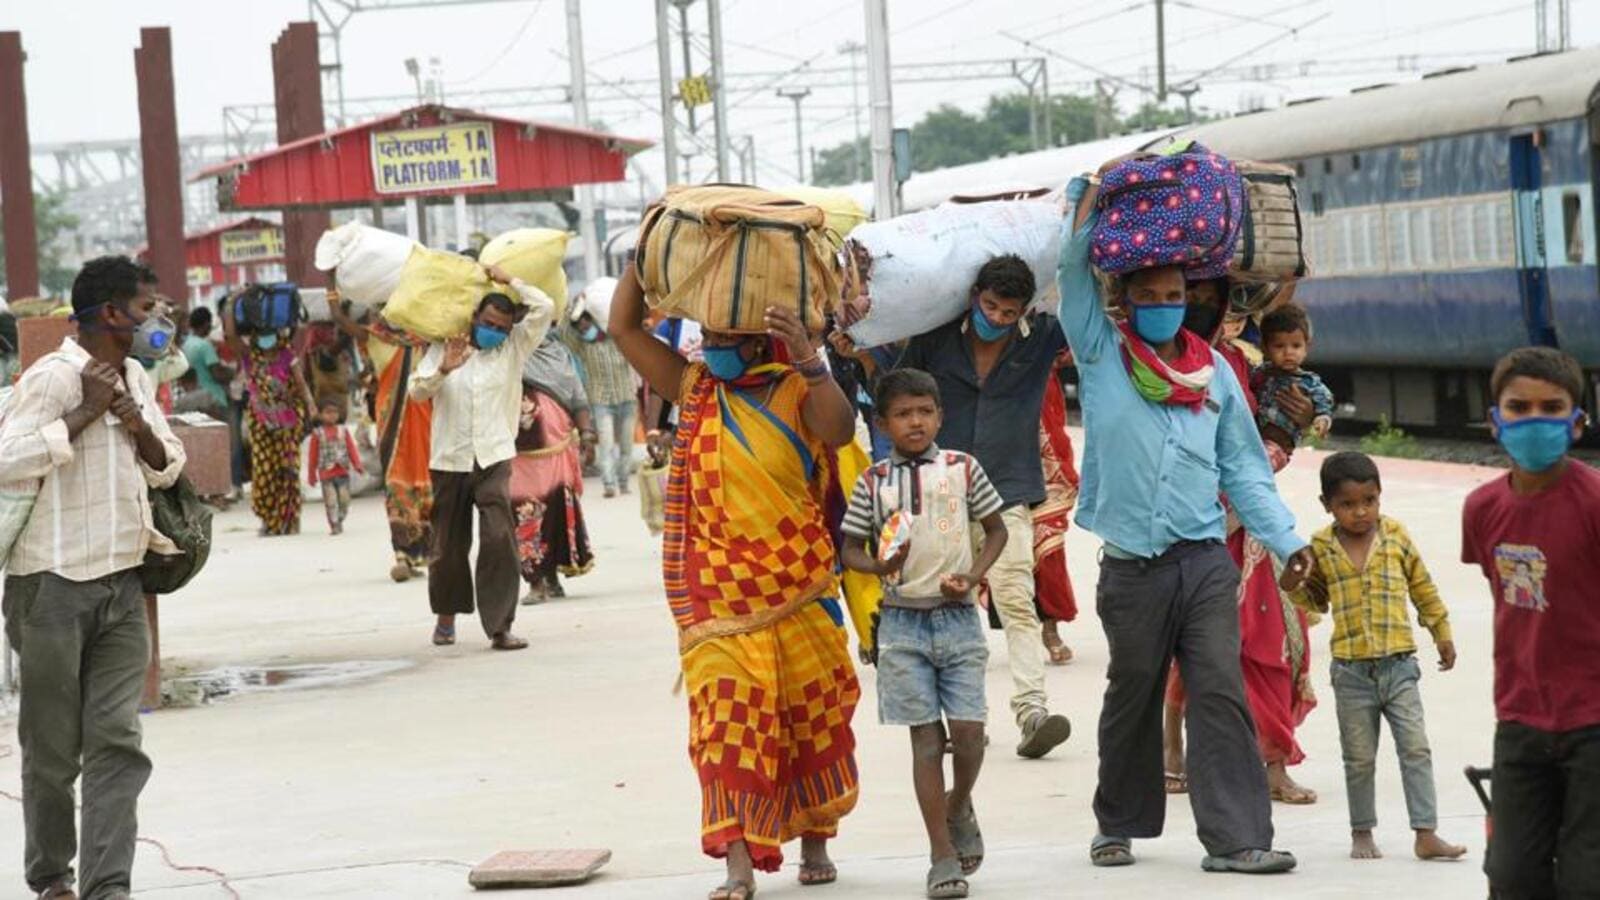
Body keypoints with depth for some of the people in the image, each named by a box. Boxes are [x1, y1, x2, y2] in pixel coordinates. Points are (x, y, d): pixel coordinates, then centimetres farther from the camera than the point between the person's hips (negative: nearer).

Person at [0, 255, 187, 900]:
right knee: (53, 745, 5)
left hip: (121, 582, 7)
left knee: (116, 741, -2)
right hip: (55, 585, -7)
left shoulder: (135, 378, 12)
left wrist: (140, 428, -3)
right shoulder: (54, 377, -13)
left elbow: (169, 468, 17)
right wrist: (86, 414, -20)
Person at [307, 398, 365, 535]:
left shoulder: (343, 431, 7)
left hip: (343, 472, 2)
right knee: (330, 501, -6)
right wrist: (312, 475, 5)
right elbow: (313, 455, 3)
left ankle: (340, 521, 22)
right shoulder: (317, 433, 0)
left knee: (344, 499, 3)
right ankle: (334, 525, 0)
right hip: (326, 474, -2)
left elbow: (351, 449, 7)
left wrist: (357, 465, -4)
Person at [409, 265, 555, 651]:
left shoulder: (513, 350, 8)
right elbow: (418, 390, -2)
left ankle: (499, 626, -16)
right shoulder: (444, 349, 9)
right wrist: (443, 370, -20)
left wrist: (508, 280, 4)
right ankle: (446, 616, 31)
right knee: (449, 544, 10)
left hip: (494, 460, -1)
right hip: (449, 460, 1)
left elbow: (545, 307, 1)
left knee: (499, 539, -17)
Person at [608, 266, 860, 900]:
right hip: (718, 601, 1)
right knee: (727, 721, -8)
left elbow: (839, 431, -22)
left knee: (810, 716, 10)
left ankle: (815, 841, 28)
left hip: (798, 593, -1)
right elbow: (624, 328, 6)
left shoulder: (795, 391, -1)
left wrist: (809, 361, -34)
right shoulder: (693, 388, 7)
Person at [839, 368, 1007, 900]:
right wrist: (879, 567, -14)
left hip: (958, 617, 0)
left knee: (968, 730, -6)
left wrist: (974, 575, -5)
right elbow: (849, 549, 7)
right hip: (903, 621, 0)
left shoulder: (963, 469, 3)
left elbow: (996, 529, 11)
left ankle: (959, 807, 27)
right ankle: (943, 856, 4)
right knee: (925, 738, 0)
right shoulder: (872, 483, 3)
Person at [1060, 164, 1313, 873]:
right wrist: (1097, 186, -5)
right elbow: (1074, 267, -3)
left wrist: (1285, 539, 4)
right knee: (1132, 698, 10)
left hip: (1205, 562, 1)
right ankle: (1120, 825, 25)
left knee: (1221, 695, -7)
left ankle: (1235, 837, -9)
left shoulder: (1215, 372, 11)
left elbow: (1243, 468, 12)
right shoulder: (1101, 356, 5)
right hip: (1133, 568, -1)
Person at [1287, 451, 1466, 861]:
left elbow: (1422, 588, 13)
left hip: (1399, 663, 0)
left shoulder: (1396, 537, 2)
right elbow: (1314, 600, 14)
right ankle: (1362, 834, 20)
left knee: (1416, 750, -4)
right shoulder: (1322, 547, 1)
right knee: (1359, 758, 8)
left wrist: (1442, 634, 17)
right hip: (1351, 670, 0)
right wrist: (1294, 584, -6)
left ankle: (1426, 834, -3)